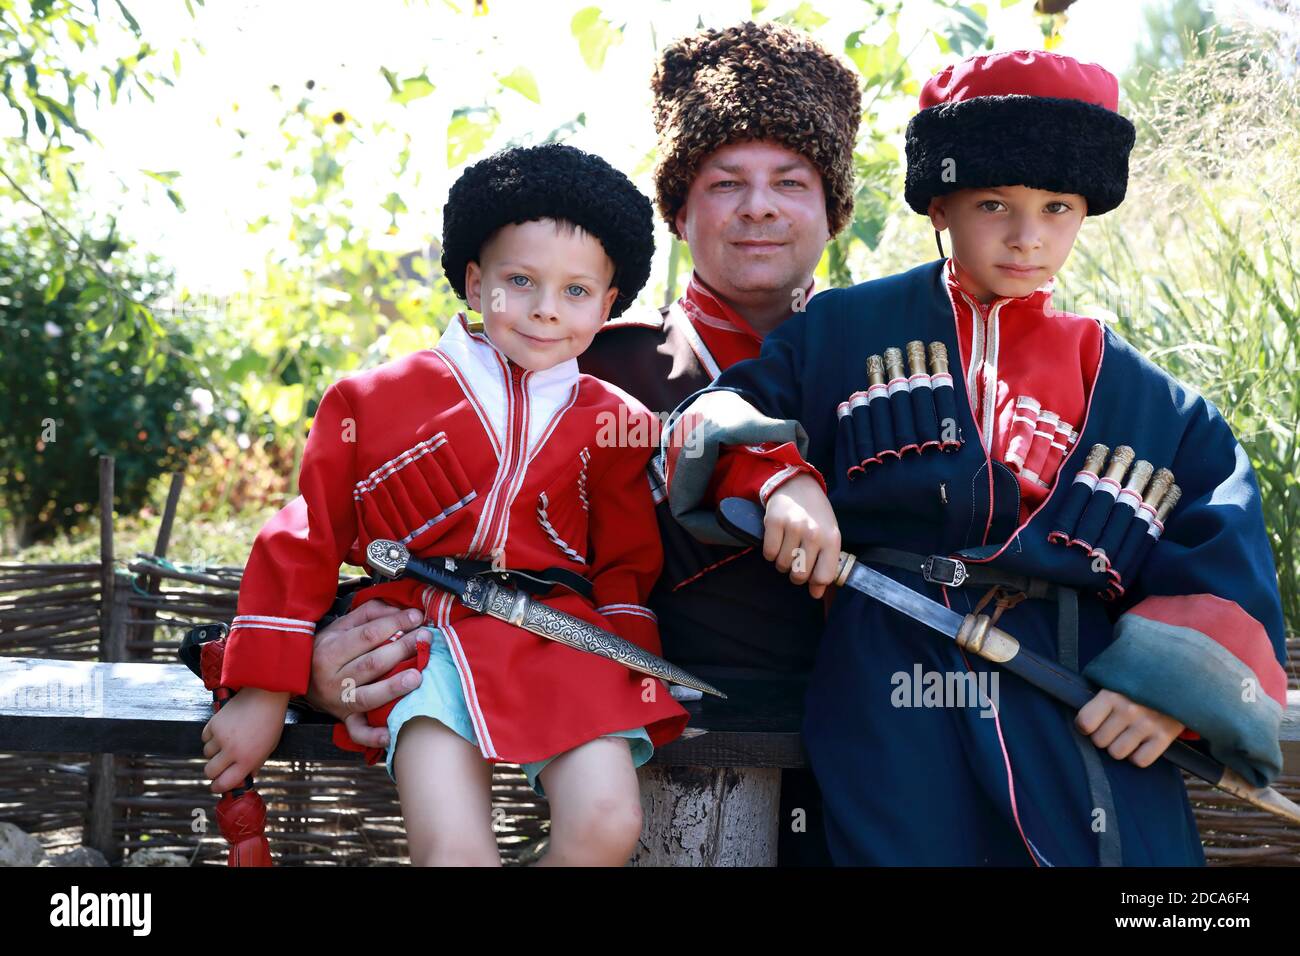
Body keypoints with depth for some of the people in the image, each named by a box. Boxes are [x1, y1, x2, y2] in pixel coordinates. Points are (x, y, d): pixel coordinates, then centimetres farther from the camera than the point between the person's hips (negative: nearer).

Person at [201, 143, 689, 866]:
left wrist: (631, 680, 1)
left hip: (557, 643, 2)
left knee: (607, 825, -23)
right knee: (452, 848, -24)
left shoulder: (617, 425, 12)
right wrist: (262, 695, 5)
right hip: (425, 643, -2)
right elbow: (305, 546, 9)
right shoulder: (377, 401, 6)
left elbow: (628, 570, 20)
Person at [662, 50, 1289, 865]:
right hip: (891, 713, -1)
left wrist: (1177, 682, -8)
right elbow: (726, 415, 10)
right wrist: (779, 478, -11)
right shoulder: (847, 332, 12)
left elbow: (1225, 568, 9)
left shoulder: (1145, 401, 12)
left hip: (1084, 712, 1)